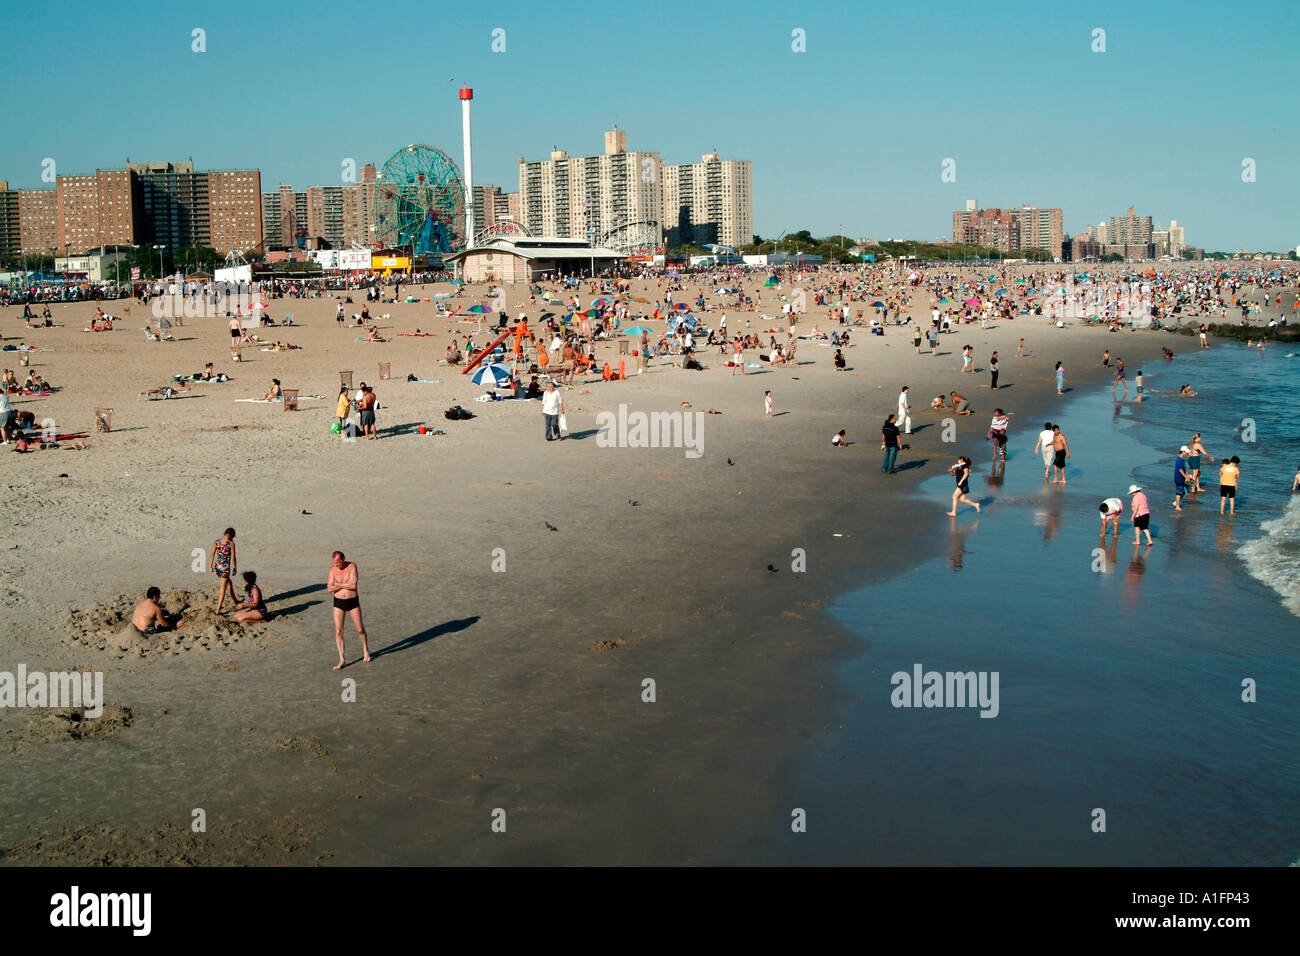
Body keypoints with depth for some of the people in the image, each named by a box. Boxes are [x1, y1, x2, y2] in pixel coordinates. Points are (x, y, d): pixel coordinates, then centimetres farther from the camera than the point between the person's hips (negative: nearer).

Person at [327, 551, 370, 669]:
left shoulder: (352, 566, -12)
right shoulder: (333, 569, -3)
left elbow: (353, 585, -22)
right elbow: (329, 589, -7)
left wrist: (337, 584, -14)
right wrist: (345, 585, -18)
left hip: (353, 601, -2)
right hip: (339, 602, 2)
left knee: (360, 629, 5)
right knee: (338, 631, -4)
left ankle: (365, 650, 34)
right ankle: (342, 660, 2)